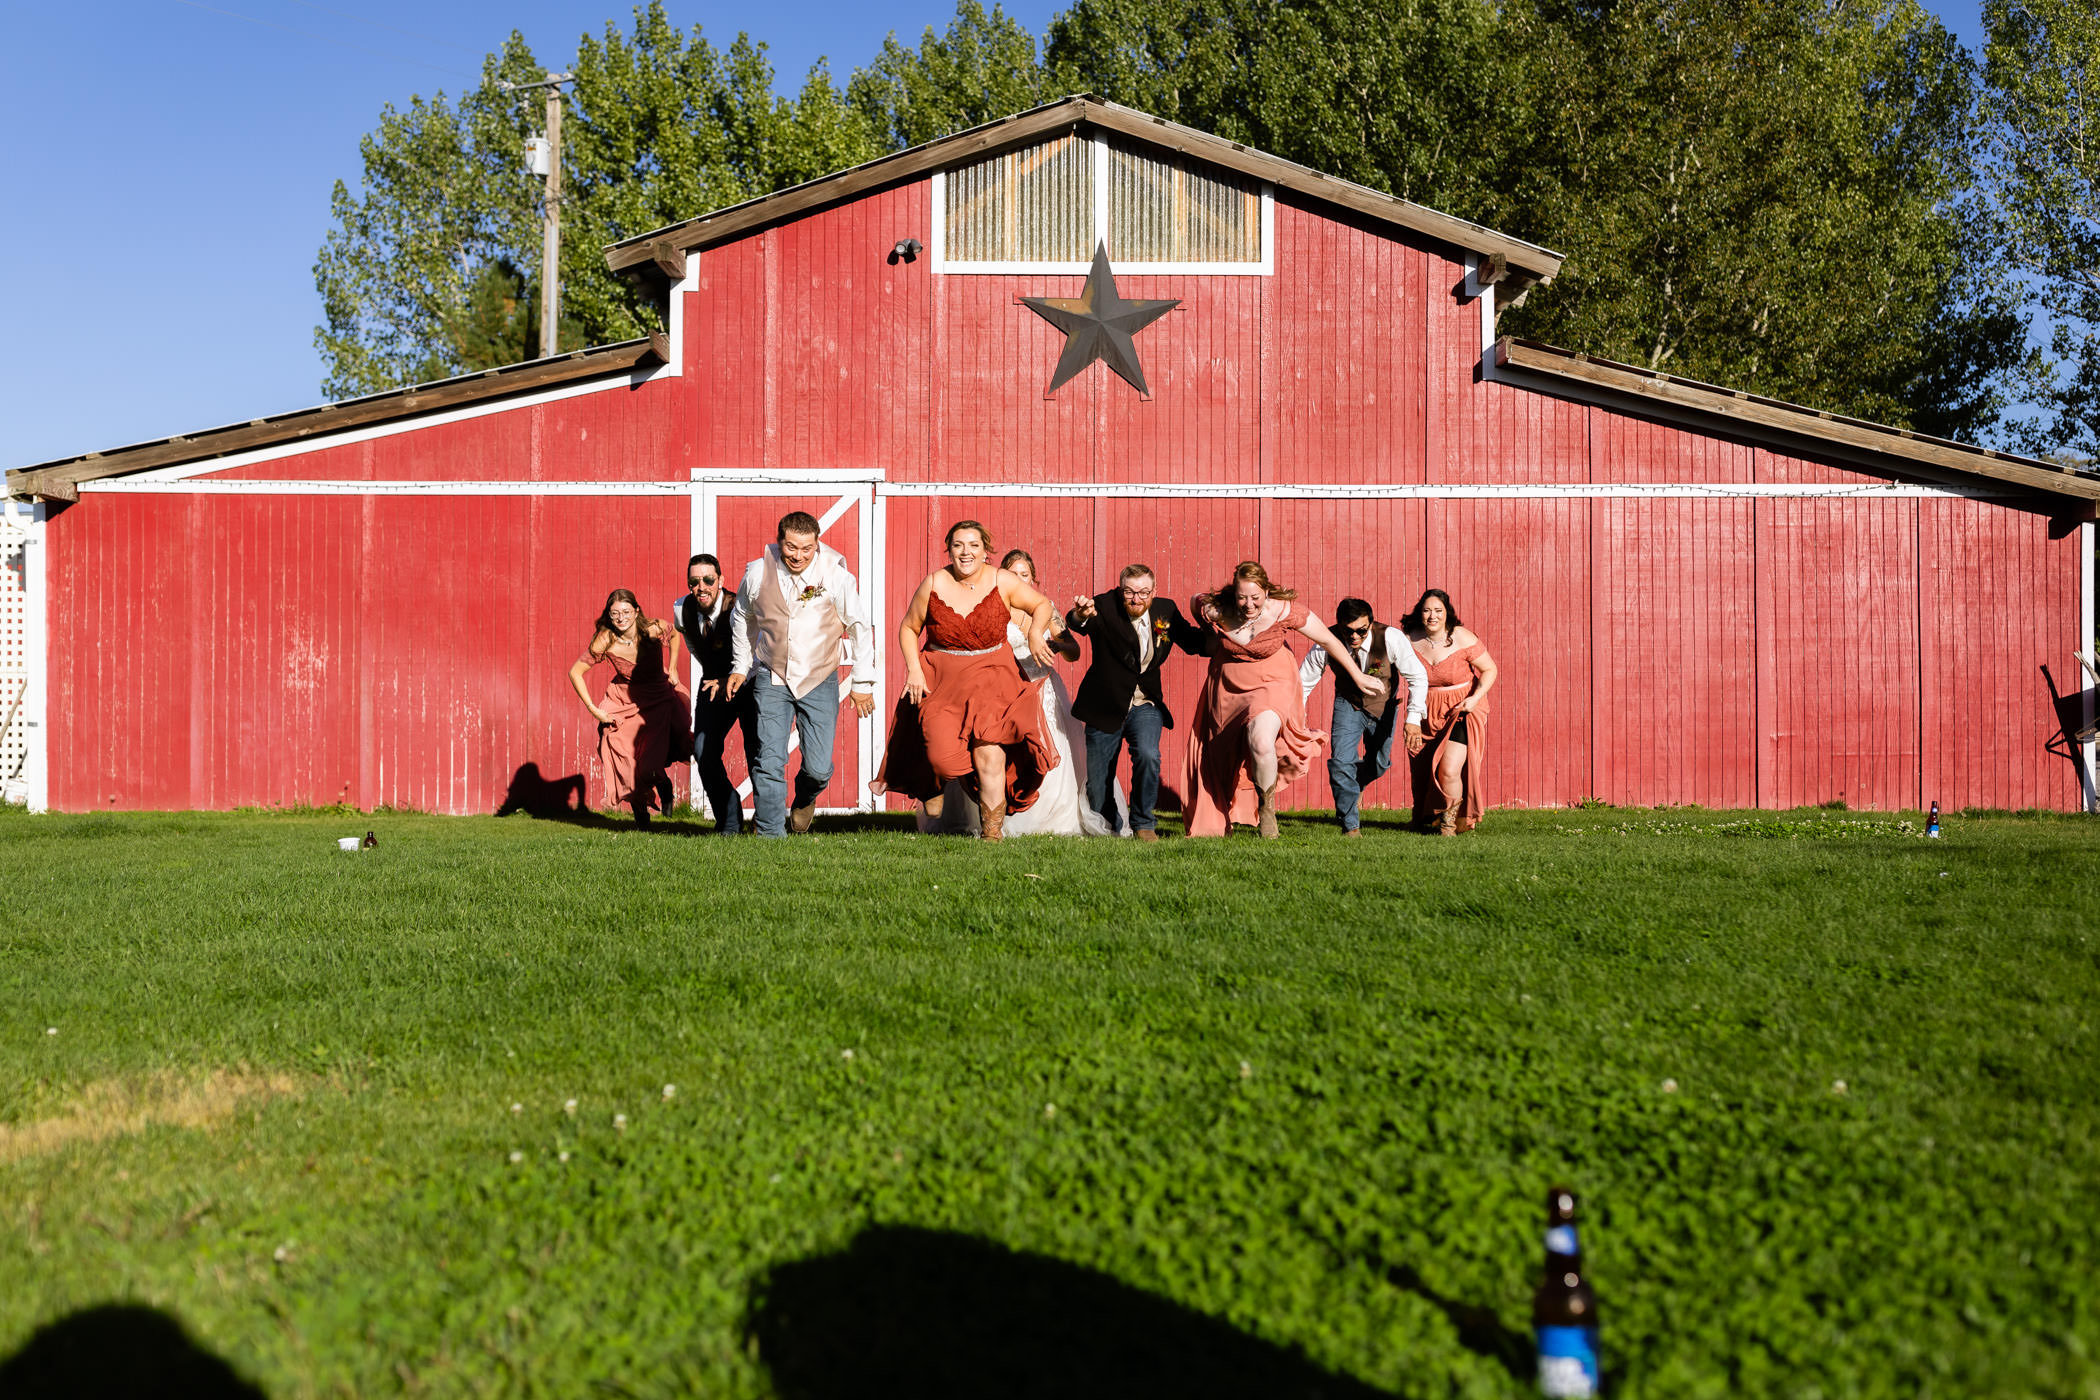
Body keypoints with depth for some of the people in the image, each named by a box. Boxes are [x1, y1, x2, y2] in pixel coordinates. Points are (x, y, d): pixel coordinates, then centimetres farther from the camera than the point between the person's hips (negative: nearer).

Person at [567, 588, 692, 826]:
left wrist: (672, 669, 5)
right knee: (628, 768, -5)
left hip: (658, 701, 0)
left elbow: (675, 634, 7)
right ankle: (639, 809, 22)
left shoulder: (654, 629, -19)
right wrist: (593, 710, -14)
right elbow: (575, 672, -11)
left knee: (650, 765, -12)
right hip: (624, 703, 0)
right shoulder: (605, 641, -21)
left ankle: (662, 784, 24)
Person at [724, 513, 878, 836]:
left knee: (819, 768, -1)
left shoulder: (836, 576, -11)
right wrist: (740, 666, 17)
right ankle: (770, 835, 3)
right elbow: (742, 616, 14)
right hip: (771, 679, 1)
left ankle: (804, 799, 35)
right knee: (768, 762, -10)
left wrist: (863, 682, 3)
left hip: (820, 680, -1)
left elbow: (860, 627, 1)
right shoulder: (757, 573, -7)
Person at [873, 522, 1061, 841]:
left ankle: (992, 832, 4)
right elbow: (908, 628, 7)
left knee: (990, 756, -13)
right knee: (942, 753, -14)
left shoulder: (1001, 582, -4)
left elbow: (1043, 604, 8)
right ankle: (934, 782, 27)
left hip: (991, 677, 0)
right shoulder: (934, 584, -4)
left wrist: (1036, 632, -11)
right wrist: (913, 669, -5)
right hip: (941, 678, 0)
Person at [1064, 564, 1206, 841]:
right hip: (1105, 708, -1)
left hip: (1145, 705, 1)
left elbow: (1192, 641, 13)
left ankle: (1143, 823, -6)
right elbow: (1077, 625, -33)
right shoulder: (1104, 607, -13)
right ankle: (1112, 828, 34)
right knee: (1097, 786, 5)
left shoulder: (1166, 610, 0)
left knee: (1147, 755, -26)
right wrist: (1080, 616, -58)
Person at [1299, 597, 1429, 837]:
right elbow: (1303, 683, -15)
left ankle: (1356, 784, 50)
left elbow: (1418, 678, -22)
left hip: (1384, 704, 1)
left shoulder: (1390, 638, -32)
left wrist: (1413, 719, -32)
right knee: (1341, 762, -16)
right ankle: (1350, 826, 1)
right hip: (1348, 703, -1)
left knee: (1378, 765, 13)